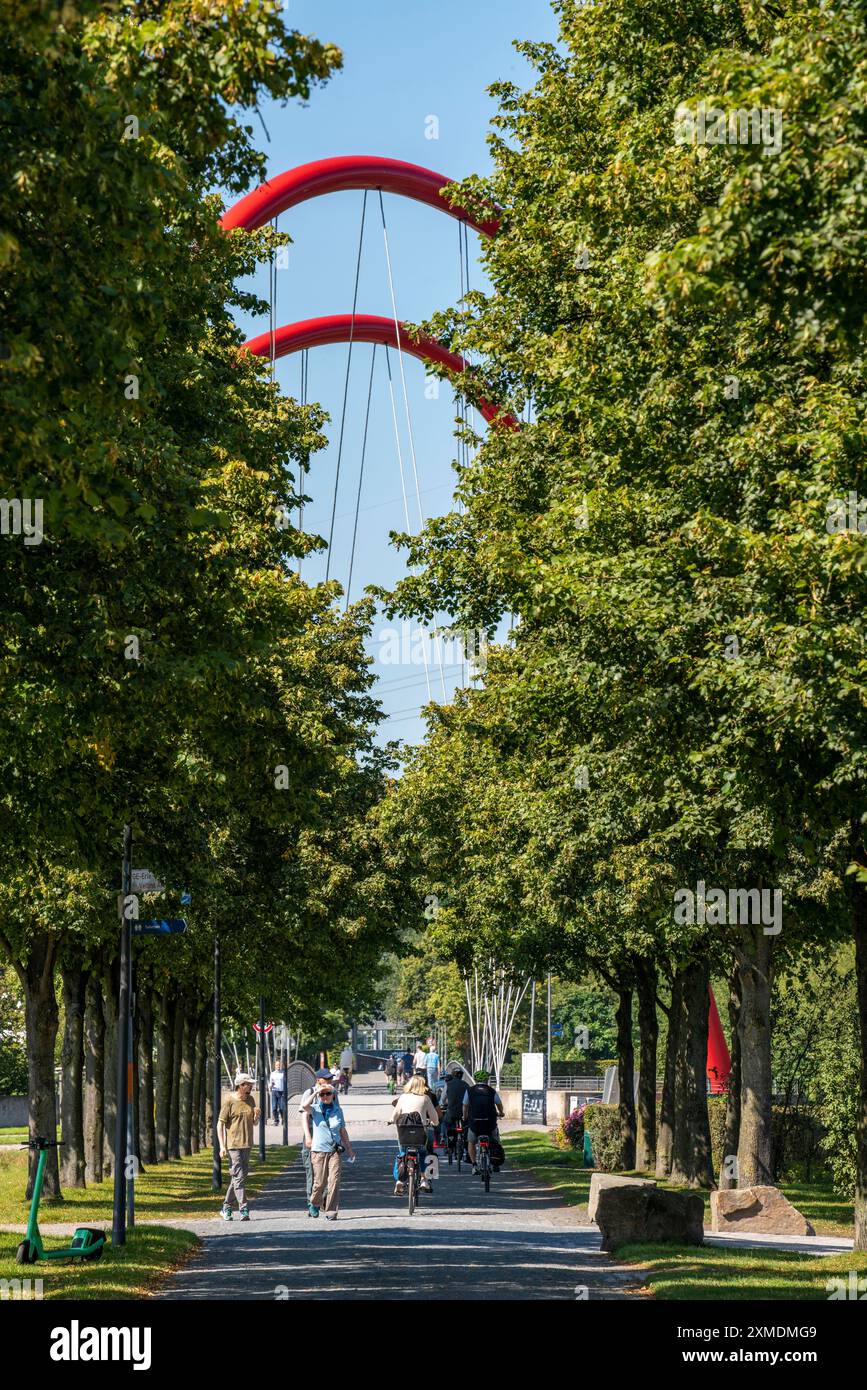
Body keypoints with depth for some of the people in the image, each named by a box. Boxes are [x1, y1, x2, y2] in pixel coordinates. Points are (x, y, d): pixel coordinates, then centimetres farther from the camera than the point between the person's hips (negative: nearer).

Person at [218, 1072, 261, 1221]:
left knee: (238, 1176, 11)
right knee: (239, 1177, -11)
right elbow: (220, 1124, -9)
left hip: (247, 1144, 7)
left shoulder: (250, 1100, 10)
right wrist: (222, 1146, -15)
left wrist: (256, 1115, -5)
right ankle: (243, 1209, -12)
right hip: (233, 1145, -7)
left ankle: (226, 1208, 22)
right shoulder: (229, 1101, -9)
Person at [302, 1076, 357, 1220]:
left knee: (334, 1180, -10)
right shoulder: (315, 1109, 2)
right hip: (318, 1150, -2)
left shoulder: (337, 1111, 10)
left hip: (334, 1150, 2)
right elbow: (305, 1106, -22)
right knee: (320, 1182, -1)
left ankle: (331, 1212, -5)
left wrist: (349, 1149, 20)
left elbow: (343, 1132, 18)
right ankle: (314, 1204, 27)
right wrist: (316, 1092, -17)